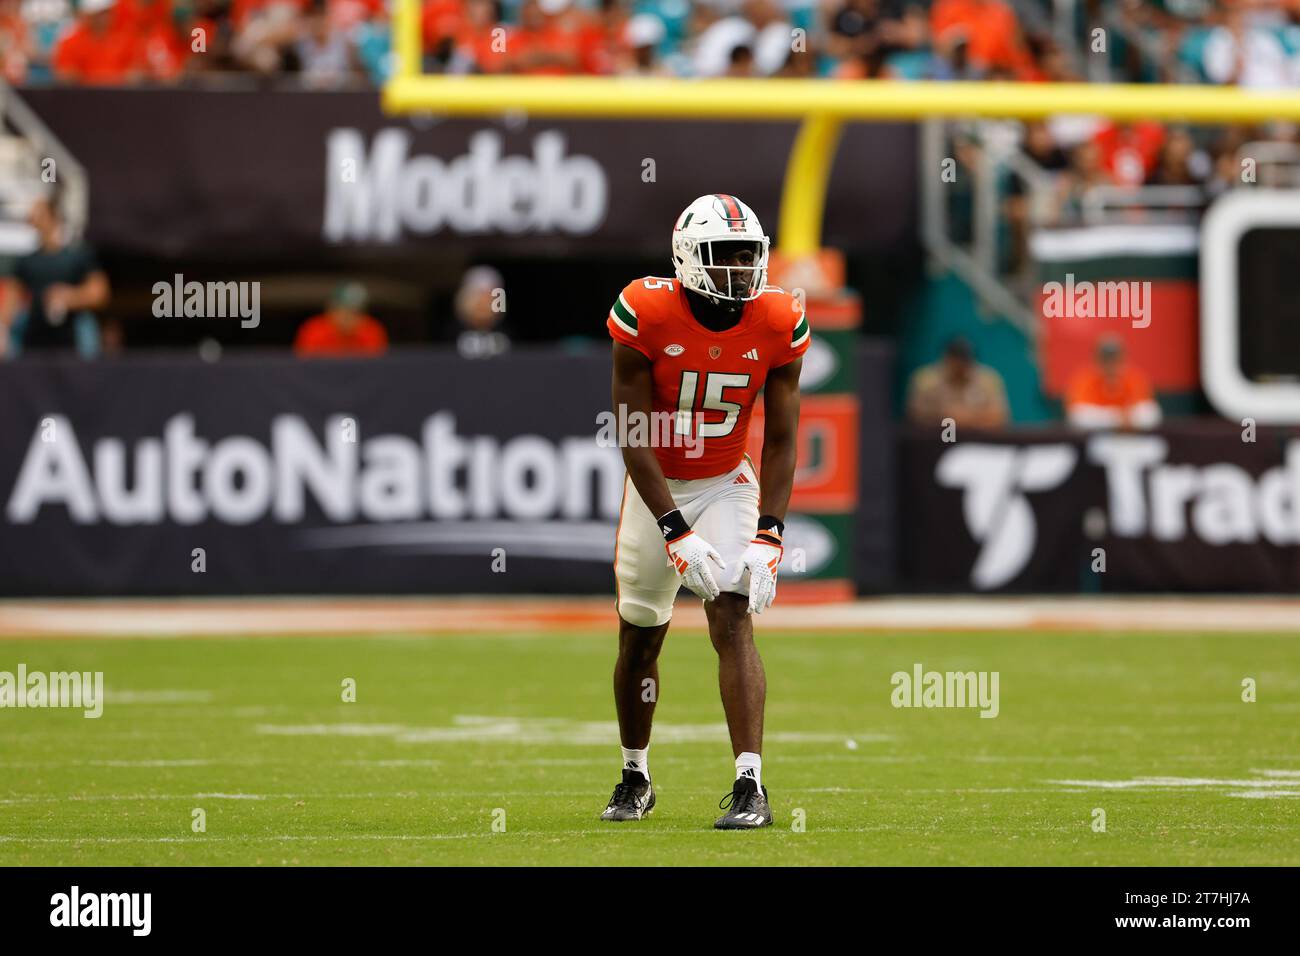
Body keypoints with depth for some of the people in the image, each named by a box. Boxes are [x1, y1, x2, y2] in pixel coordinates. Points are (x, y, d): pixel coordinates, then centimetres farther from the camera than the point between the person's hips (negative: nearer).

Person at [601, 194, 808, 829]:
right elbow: (633, 438, -20)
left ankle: (751, 787, -24)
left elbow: (780, 440, -8)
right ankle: (635, 780, 33)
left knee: (733, 621, -19)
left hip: (728, 485, 0)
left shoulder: (778, 324, -15)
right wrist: (677, 533, -26)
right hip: (655, 488, 0)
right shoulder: (645, 314, -22)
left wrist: (768, 538, -18)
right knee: (639, 639, 11)